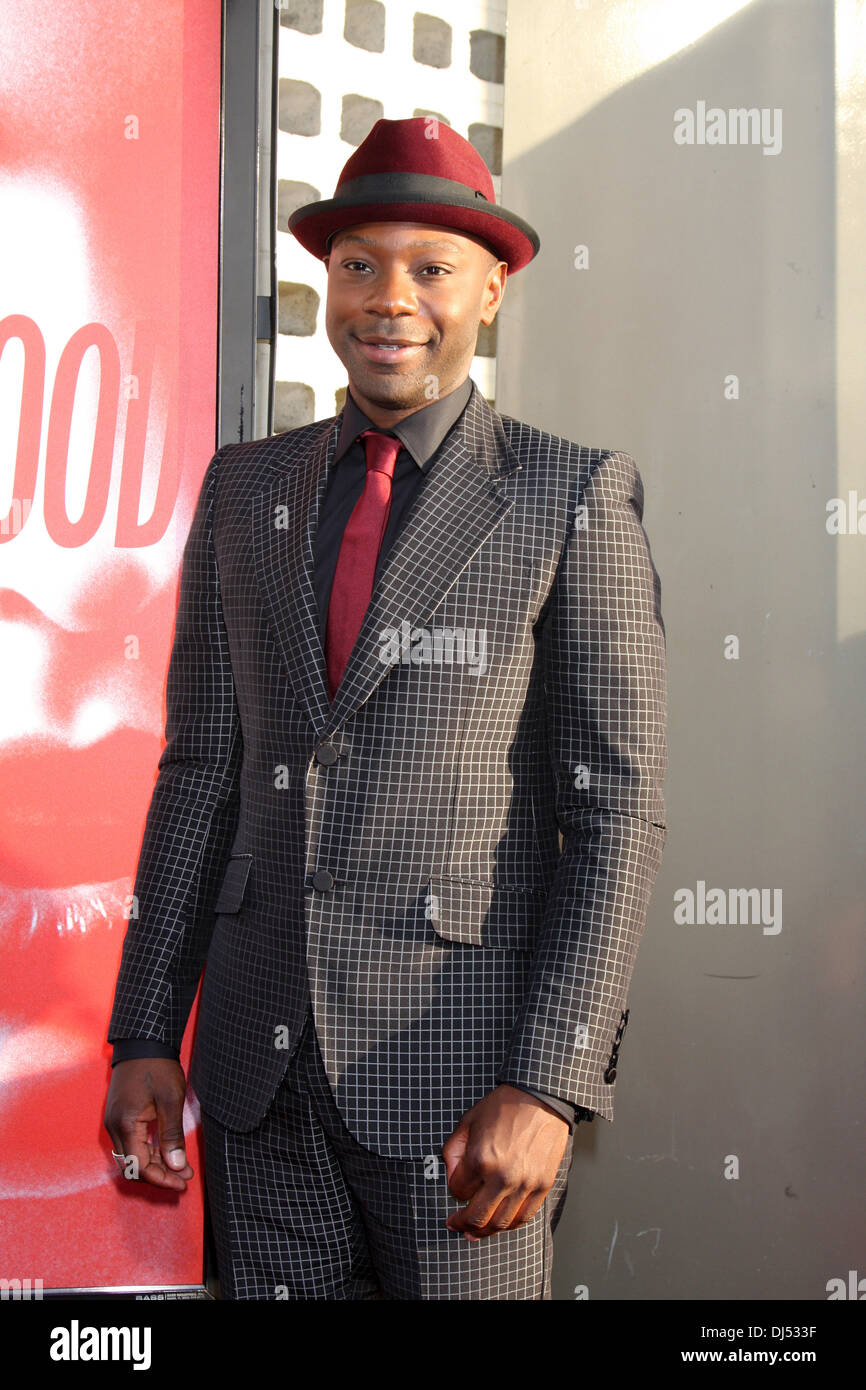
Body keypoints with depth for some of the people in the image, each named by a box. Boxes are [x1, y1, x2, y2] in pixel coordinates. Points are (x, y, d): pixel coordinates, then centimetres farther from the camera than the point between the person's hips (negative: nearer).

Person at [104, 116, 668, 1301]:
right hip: (261, 1065, 4)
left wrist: (547, 1084, -14)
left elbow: (617, 807, -7)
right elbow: (201, 769, 10)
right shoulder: (244, 491, 8)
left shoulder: (575, 500, -4)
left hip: (464, 1067, -3)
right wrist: (145, 1034, 6)